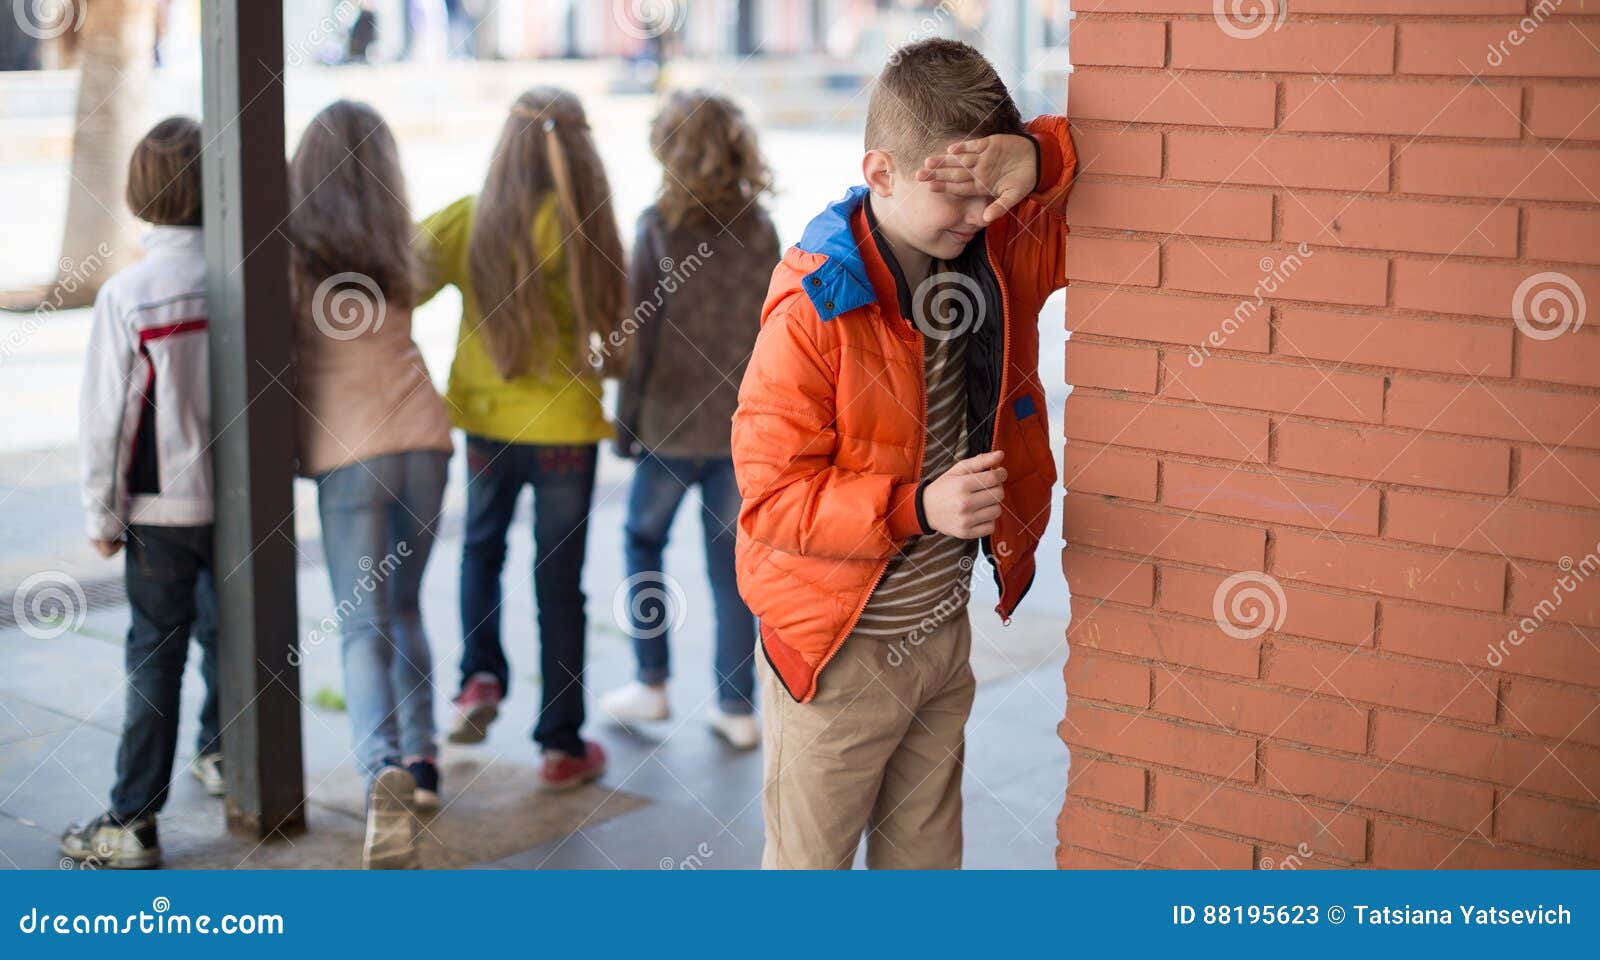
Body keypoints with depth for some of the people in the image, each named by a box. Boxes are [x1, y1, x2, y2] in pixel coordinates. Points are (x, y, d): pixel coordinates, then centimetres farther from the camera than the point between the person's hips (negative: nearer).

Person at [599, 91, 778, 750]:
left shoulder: (659, 228, -11)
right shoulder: (760, 230, -1)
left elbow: (642, 333, -11)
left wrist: (625, 420, -2)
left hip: (672, 422, -3)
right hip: (743, 420, 3)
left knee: (643, 540, 19)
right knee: (730, 559, 10)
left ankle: (651, 683, 21)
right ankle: (737, 707, 14)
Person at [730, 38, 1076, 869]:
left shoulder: (1002, 254, -5)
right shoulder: (814, 310, -23)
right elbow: (771, 496, -22)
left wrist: (1039, 156, -22)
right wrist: (917, 508, -32)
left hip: (945, 632, 6)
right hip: (838, 649, -6)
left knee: (924, 851, 22)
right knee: (810, 861, 12)